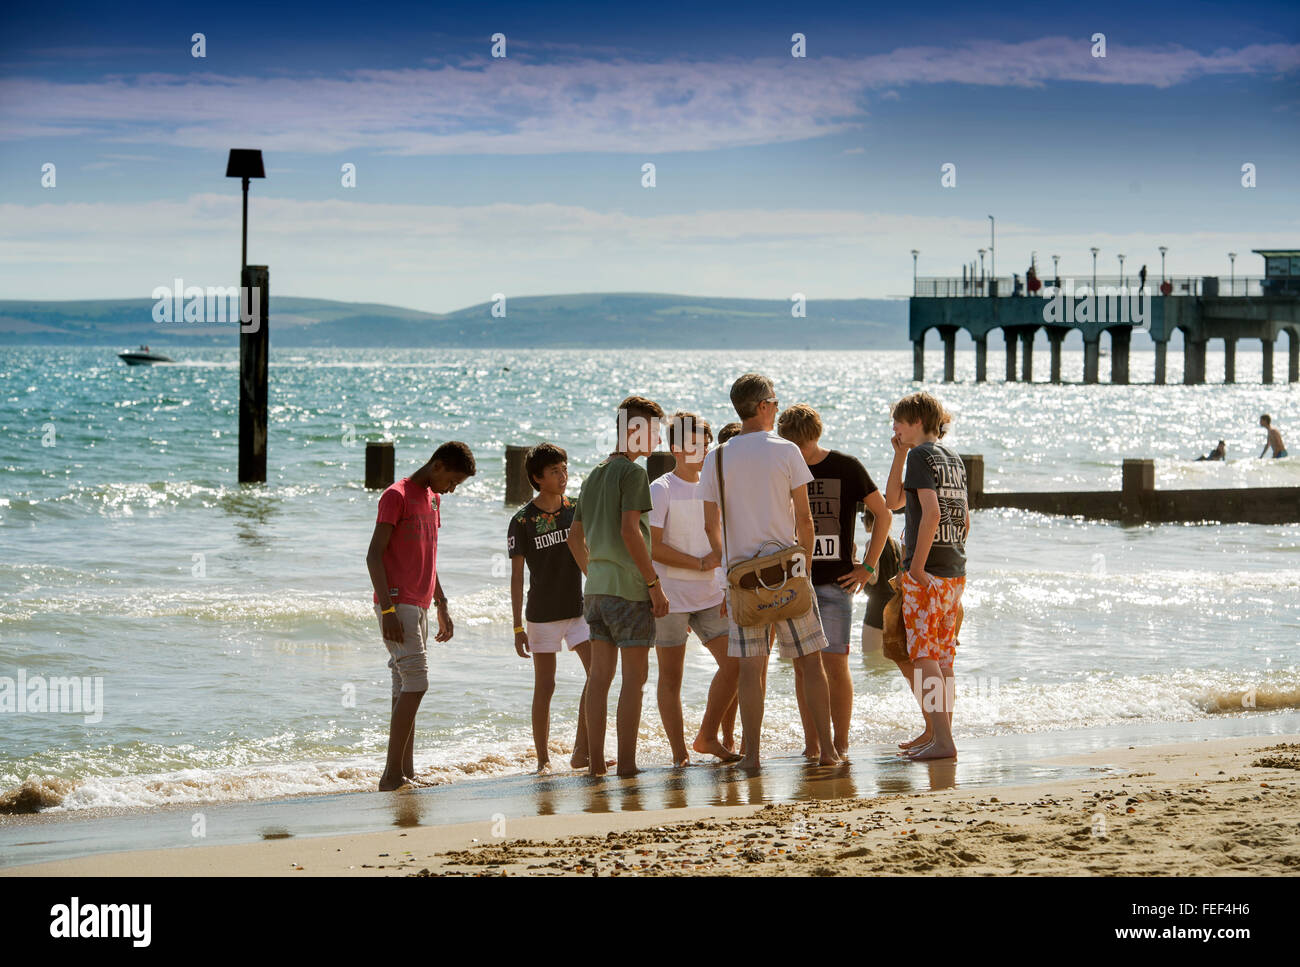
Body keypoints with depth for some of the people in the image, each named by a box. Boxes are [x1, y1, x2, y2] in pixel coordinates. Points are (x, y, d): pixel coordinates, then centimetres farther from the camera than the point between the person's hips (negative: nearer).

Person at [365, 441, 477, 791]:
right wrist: (388, 610, -21)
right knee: (415, 684, -14)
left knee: (407, 689, 7)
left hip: (419, 606, 9)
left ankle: (405, 773, 9)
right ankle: (392, 774, -13)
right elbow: (374, 555, -15)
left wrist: (442, 608, 23)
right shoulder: (396, 496, -10)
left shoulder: (432, 499, 17)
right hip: (397, 606, -9)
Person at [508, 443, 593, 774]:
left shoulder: (577, 509, 4)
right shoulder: (522, 521, -7)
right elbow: (517, 576, -6)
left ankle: (581, 751, 1)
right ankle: (543, 760, 9)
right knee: (545, 686, 1)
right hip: (542, 613, -4)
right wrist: (518, 627, -9)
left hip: (578, 608, 4)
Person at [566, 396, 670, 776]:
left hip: (596, 586, 8)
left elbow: (575, 538, 19)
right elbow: (629, 531, -20)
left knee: (600, 674, 9)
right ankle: (626, 762, -5)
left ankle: (595, 760, 9)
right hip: (629, 587, -8)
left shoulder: (594, 475, 15)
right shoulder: (632, 472, -11)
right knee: (634, 675, -3)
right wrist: (655, 583, -17)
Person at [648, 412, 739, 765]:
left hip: (710, 596, 6)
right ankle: (679, 754, 4)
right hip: (670, 597, -6)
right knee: (671, 676, -1)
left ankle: (708, 737, 12)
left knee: (734, 663, -1)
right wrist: (699, 563, -14)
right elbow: (652, 546, -15)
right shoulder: (661, 490, -8)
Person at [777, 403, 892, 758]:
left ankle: (840, 743, 1)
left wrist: (868, 566, 0)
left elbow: (883, 513, 4)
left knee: (835, 662, -6)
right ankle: (811, 745, 7)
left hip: (834, 582, -3)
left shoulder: (846, 467, -1)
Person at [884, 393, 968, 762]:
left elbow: (931, 513, -22)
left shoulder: (921, 455, -10)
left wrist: (917, 566, -20)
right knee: (943, 656, 14)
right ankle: (938, 734, 20)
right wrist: (900, 454, 18)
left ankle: (941, 741, -11)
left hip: (926, 571, -9)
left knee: (924, 655, -7)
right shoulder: (953, 459, 16)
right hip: (955, 572, 9)